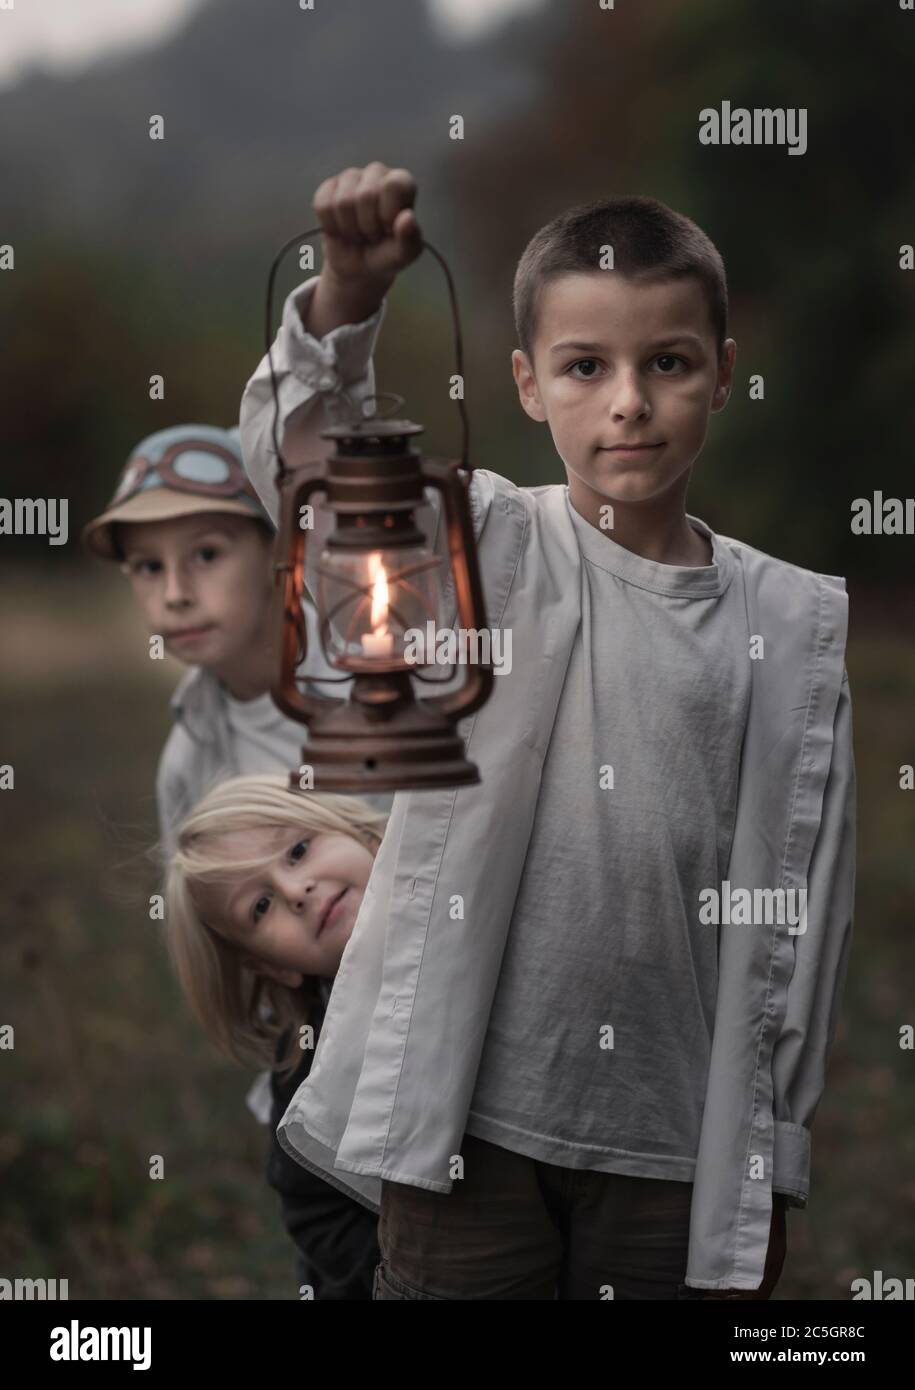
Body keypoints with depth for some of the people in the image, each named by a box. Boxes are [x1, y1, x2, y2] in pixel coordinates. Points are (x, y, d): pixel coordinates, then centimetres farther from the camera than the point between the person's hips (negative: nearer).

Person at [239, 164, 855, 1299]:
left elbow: (795, 913, 5)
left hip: (677, 1141, 2)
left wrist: (768, 1179, 6)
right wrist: (345, 298, -41)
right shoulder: (484, 552, -1)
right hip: (471, 1117, -1)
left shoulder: (794, 626, 3)